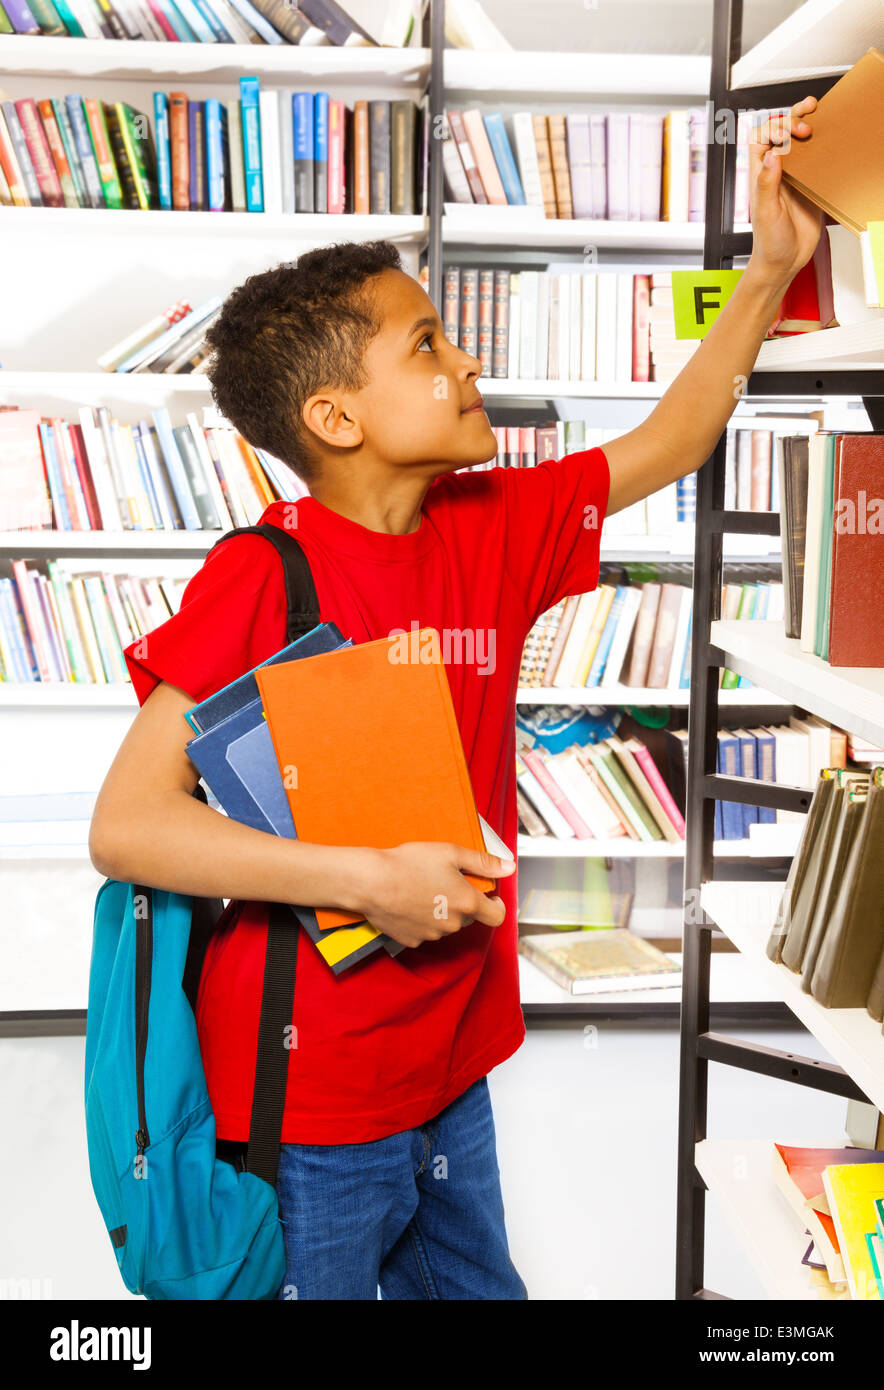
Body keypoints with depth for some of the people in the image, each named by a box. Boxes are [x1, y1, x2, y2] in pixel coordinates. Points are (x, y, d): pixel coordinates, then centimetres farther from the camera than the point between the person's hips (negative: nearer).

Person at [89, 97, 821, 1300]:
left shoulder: (495, 531, 0)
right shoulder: (260, 578, -19)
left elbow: (669, 444, 12)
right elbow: (125, 826, -20)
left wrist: (773, 267, 7)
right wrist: (363, 877, -26)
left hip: (450, 1072, 7)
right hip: (308, 1108, -6)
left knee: (475, 1286, 23)